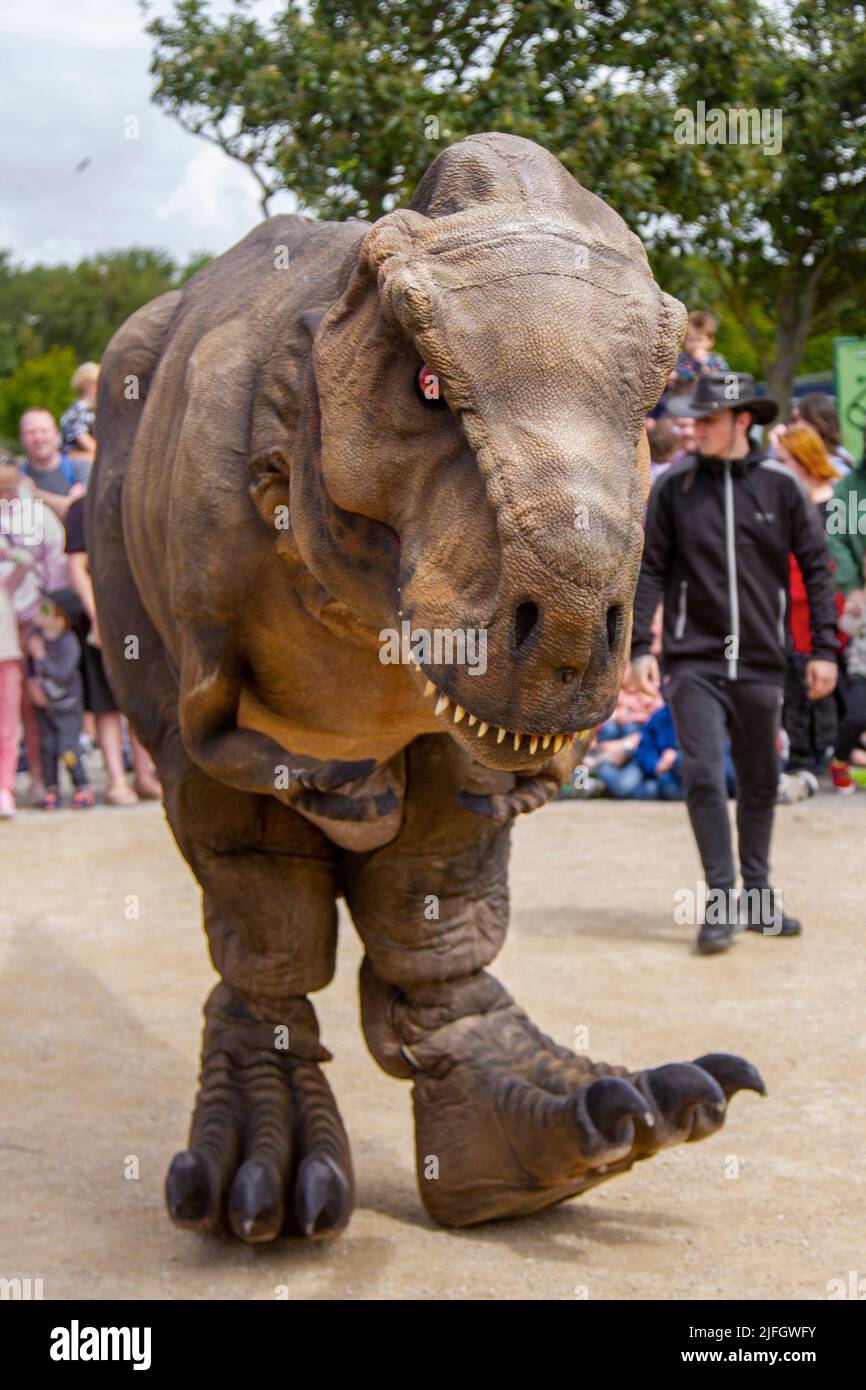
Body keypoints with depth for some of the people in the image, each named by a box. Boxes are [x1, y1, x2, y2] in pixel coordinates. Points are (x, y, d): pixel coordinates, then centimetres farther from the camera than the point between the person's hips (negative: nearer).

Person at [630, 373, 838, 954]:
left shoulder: (780, 485, 1)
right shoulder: (674, 487, 1)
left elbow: (816, 568, 5)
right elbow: (649, 569, 3)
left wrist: (824, 649, 0)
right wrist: (640, 647, -4)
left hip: (760, 662, 1)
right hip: (693, 661, -1)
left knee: (760, 783, 11)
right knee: (704, 776, -11)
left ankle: (757, 897, 25)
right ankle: (722, 902, -5)